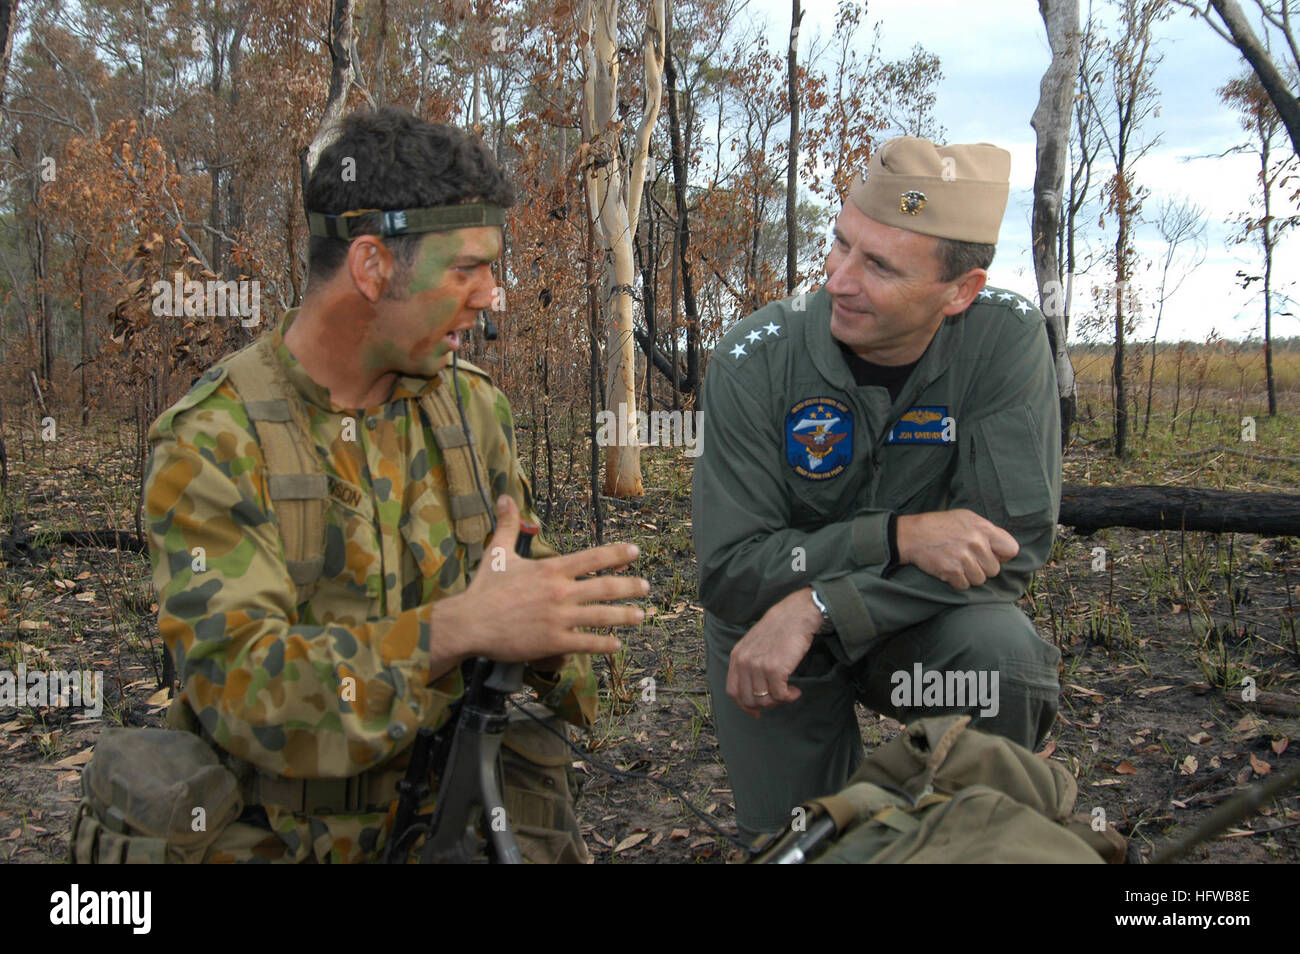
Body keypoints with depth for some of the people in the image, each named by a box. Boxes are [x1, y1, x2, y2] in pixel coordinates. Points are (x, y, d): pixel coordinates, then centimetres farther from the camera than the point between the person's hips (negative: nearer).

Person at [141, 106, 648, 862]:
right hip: (287, 836, -3)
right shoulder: (209, 444, -13)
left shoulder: (475, 407, 6)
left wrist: (550, 642, -12)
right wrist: (453, 629, -36)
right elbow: (239, 688, -23)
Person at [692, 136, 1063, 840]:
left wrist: (818, 609, -31)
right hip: (770, 638, 0)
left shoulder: (1005, 339, -22)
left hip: (922, 619, 0)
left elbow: (1014, 540, -25)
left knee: (1004, 651, -30)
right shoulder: (756, 361, -23)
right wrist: (900, 537, -37)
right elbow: (729, 571, -23)